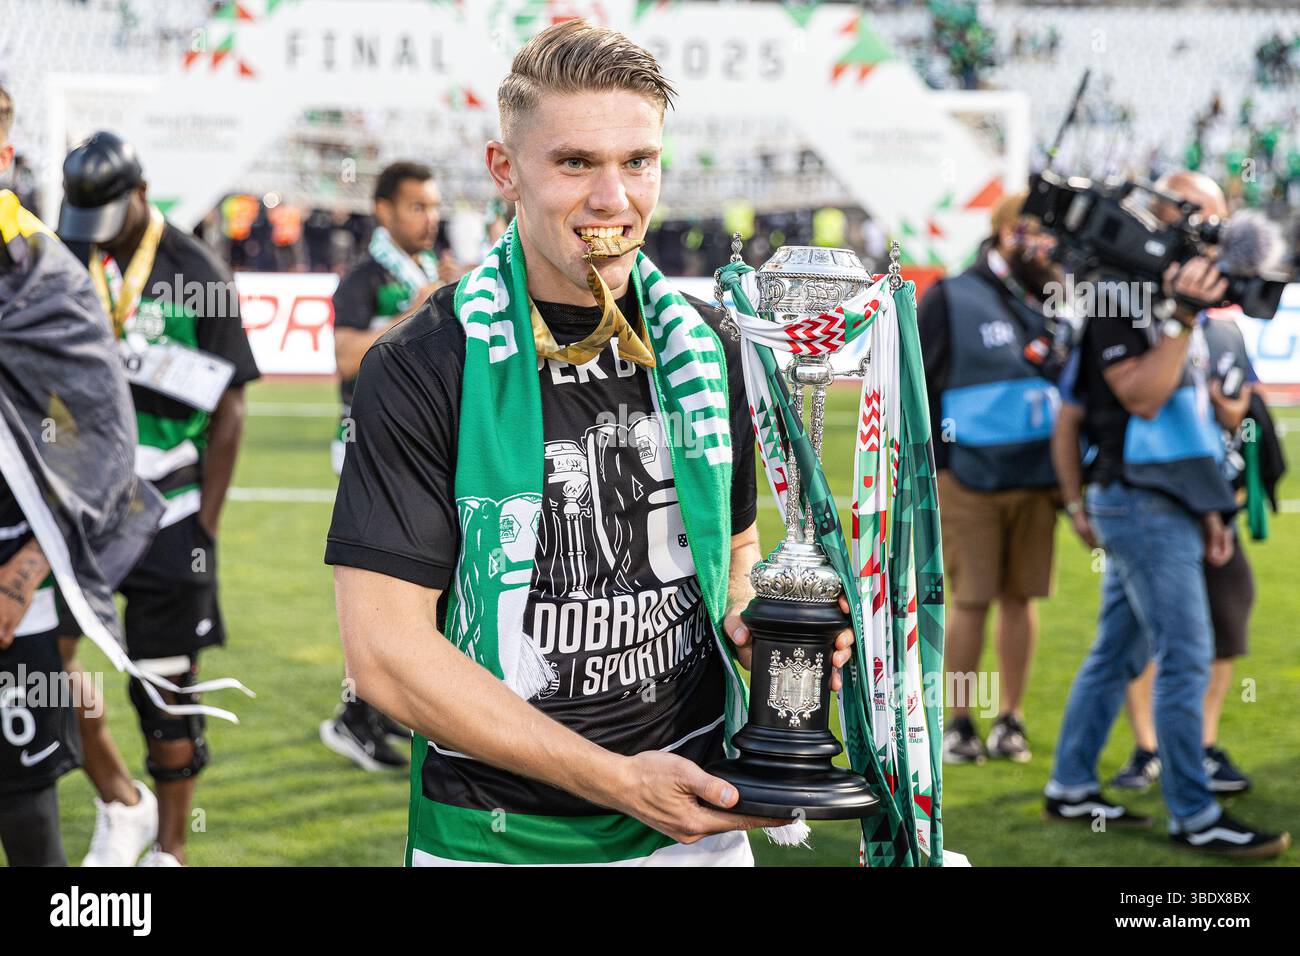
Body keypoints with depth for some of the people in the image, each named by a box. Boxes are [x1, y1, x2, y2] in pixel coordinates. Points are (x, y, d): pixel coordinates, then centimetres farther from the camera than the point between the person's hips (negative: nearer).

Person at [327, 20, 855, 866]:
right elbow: (386, 649, -16)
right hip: (497, 836, -4)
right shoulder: (422, 369, -12)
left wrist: (752, 620, -6)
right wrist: (617, 779, -19)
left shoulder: (703, 349, 4)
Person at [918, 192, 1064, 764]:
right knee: (971, 600, -2)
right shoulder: (952, 299, -3)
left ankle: (1010, 719, 17)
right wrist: (929, 464, -4)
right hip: (969, 477, -4)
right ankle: (959, 723, 10)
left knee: (1020, 597, 7)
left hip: (1038, 477, 4)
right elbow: (915, 383, -1)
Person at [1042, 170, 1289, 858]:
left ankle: (1070, 788, 20)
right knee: (1186, 657, -8)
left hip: (1162, 501, 9)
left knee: (1117, 652, 13)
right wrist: (1183, 318, -24)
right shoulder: (1118, 294, -13)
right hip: (1139, 500, -9)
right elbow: (1142, 397, -20)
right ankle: (1193, 817, -3)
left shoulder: (1167, 296, 16)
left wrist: (1204, 507, 18)